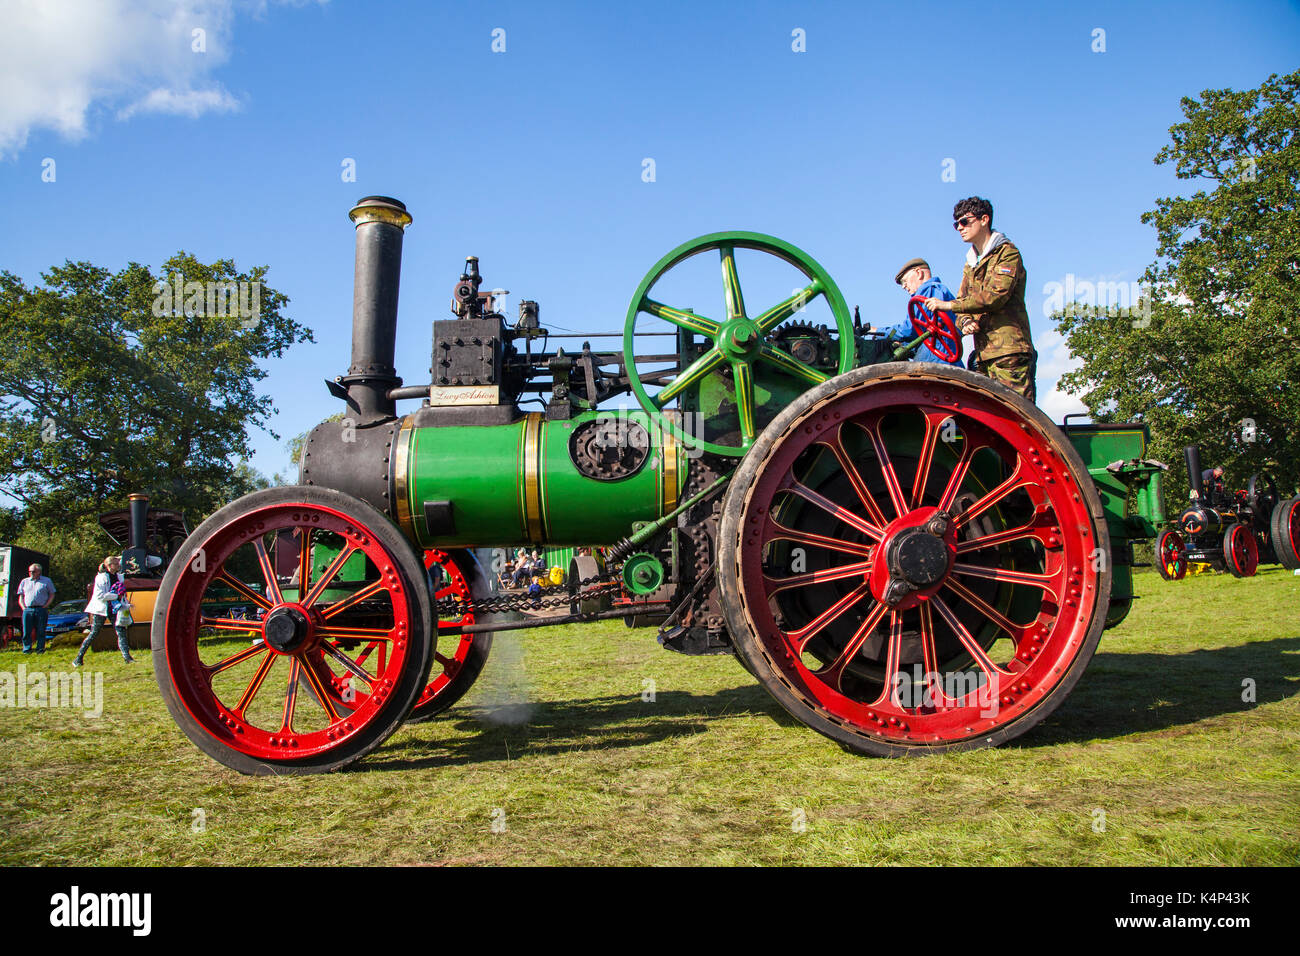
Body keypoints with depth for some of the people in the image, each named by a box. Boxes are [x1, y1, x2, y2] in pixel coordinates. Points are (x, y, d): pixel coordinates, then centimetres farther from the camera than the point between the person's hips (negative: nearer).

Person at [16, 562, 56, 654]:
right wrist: (23, 607, 3)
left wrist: (45, 606, -4)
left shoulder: (46, 581, 10)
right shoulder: (24, 581, 18)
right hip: (28, 610, 2)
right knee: (26, 631, -2)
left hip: (41, 610, -2)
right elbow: (21, 597, 19)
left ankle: (40, 649, 3)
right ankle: (27, 649, 5)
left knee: (41, 631, -1)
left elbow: (52, 595, 9)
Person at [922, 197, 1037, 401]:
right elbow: (963, 301, 19)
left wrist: (948, 304, -14)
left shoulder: (1008, 253, -1)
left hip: (1010, 352, -7)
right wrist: (965, 322, -6)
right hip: (983, 353, 7)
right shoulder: (971, 264, 24)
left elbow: (996, 295, -16)